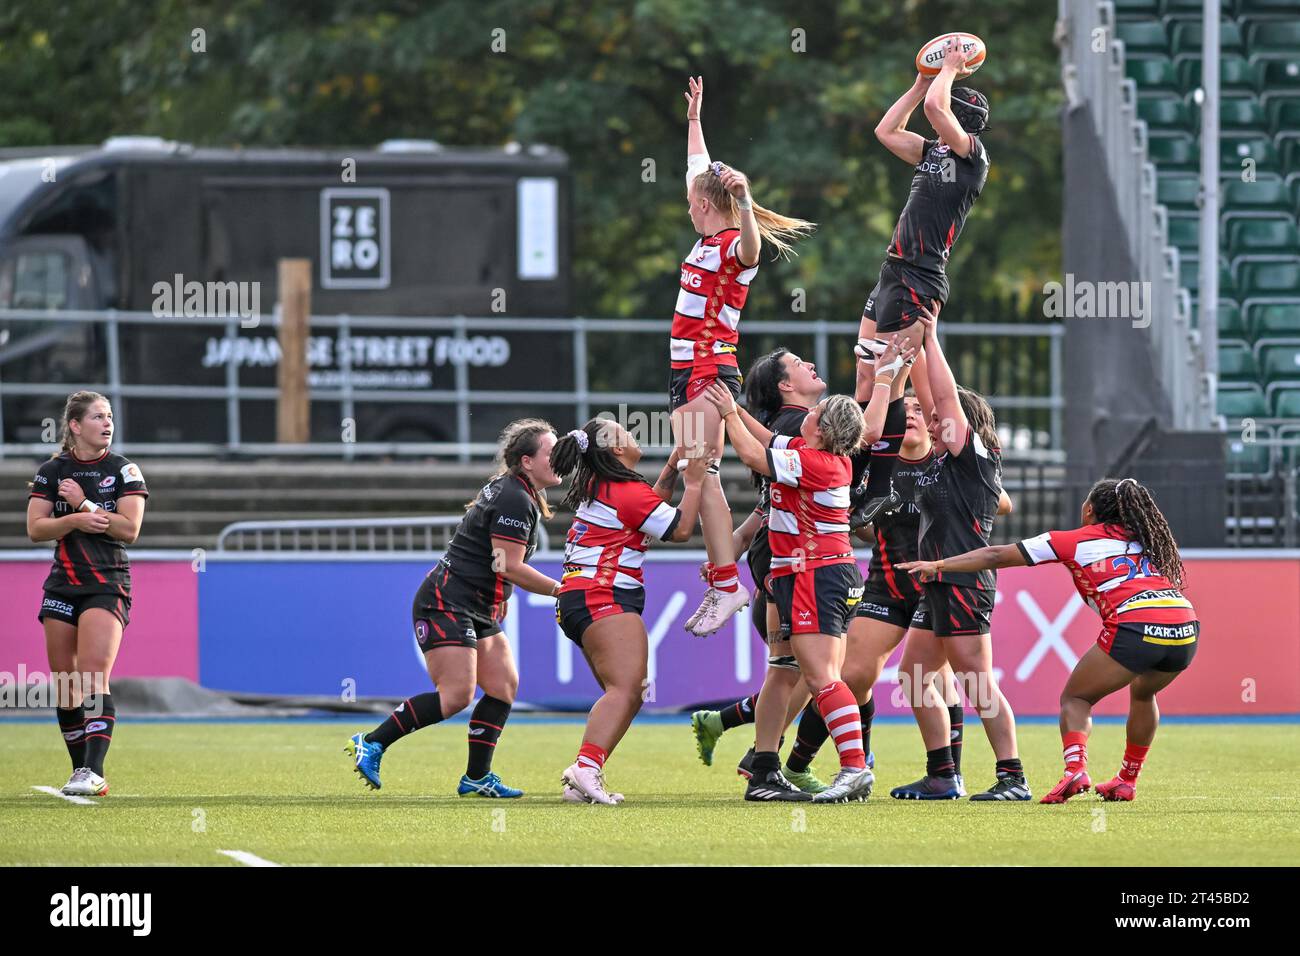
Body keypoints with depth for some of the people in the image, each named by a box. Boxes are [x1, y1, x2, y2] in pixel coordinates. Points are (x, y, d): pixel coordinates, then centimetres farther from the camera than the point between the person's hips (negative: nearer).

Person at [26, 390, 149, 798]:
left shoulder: (124, 471, 0)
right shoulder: (51, 471, 7)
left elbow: (129, 528, -9)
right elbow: (35, 528, -1)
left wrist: (83, 504, -10)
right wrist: (75, 521, -16)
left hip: (108, 585, -4)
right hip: (62, 586, 4)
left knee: (94, 676, -18)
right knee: (64, 684, 4)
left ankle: (94, 773, -24)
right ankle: (80, 769, 15)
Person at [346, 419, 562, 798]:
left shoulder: (506, 490, 16)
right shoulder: (514, 500, -16)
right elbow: (509, 567, -21)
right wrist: (560, 590, -15)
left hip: (477, 612, 11)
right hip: (446, 606, -11)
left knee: (504, 685, 5)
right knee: (456, 696, -18)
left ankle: (477, 777, 8)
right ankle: (370, 744, -11)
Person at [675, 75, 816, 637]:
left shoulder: (737, 247, -12)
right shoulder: (708, 241, 13)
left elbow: (751, 244, -39)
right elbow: (700, 169, 29)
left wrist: (741, 196, -54)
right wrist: (693, 118, 38)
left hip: (710, 370, -9)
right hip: (687, 370, 9)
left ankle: (728, 585, -17)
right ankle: (718, 584, 5)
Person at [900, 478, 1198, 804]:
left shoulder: (1075, 541, 16)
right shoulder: (1146, 540, 28)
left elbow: (996, 556, 18)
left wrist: (939, 565, 25)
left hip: (1135, 627, -5)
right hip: (1187, 628, 5)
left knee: (1075, 698, 13)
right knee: (1143, 692, 34)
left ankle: (1075, 767, -13)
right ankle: (1127, 780, 29)